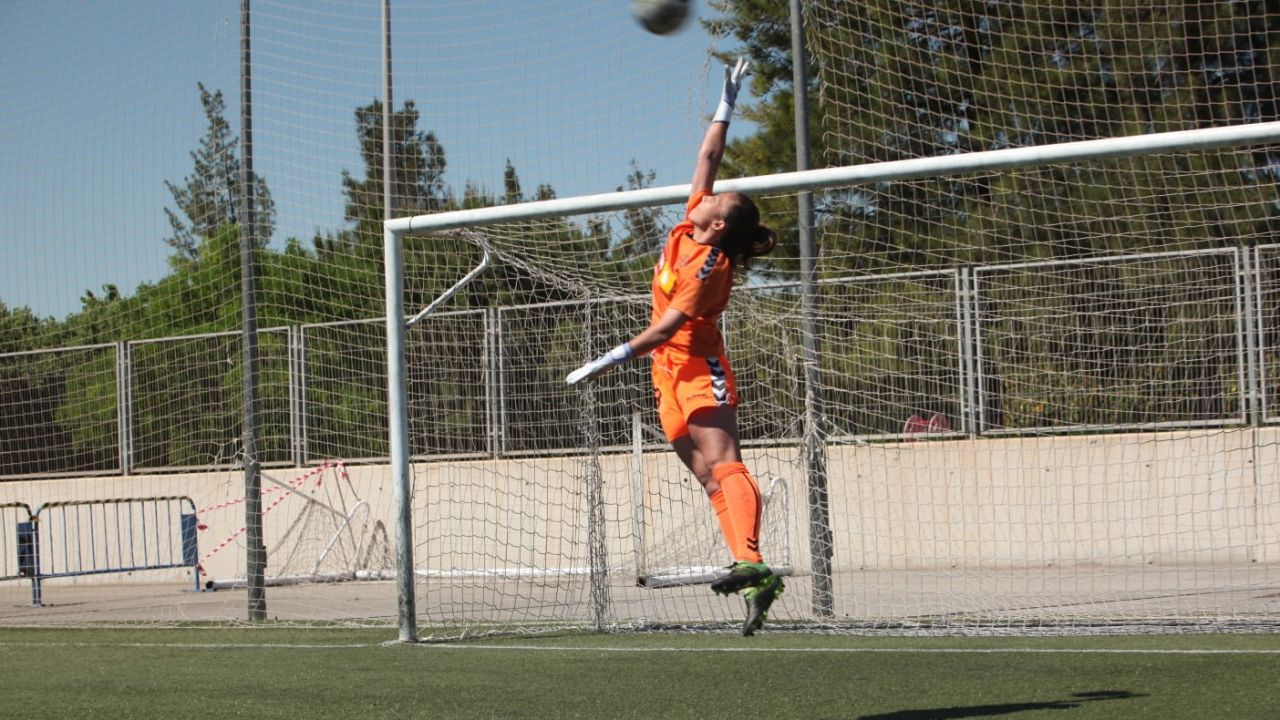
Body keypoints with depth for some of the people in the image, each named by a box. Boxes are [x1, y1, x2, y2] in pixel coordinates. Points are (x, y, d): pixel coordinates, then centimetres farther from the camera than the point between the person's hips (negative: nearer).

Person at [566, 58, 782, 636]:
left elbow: (669, 324, -19)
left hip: (698, 368, -8)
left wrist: (613, 359, -21)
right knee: (710, 476, -2)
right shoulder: (691, 224, 9)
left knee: (723, 465, -21)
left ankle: (750, 562, -34)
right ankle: (754, 579, -9)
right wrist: (725, 107, 20)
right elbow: (707, 158, 19)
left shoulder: (710, 263, -14)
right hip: (671, 372, 8)